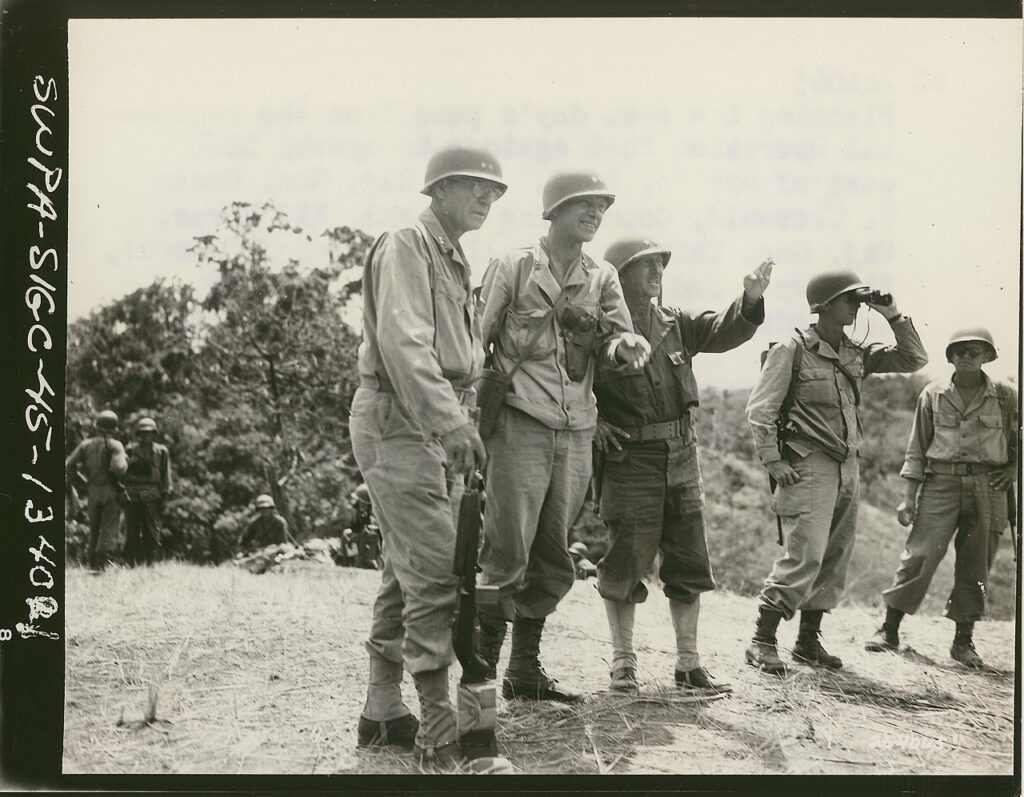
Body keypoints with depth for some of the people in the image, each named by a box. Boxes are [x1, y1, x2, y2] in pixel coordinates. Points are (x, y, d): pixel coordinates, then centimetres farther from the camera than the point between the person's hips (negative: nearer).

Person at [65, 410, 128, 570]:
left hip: (93, 491, 4)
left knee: (94, 528, 15)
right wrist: (124, 460, -1)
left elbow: (69, 465, 1)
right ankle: (103, 564, -13)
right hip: (111, 491, -4)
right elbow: (118, 468, -21)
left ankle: (92, 564, 15)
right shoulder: (115, 445, -8)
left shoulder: (86, 444, 5)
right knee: (109, 528, -4)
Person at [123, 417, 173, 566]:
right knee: (132, 532, 0)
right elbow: (121, 471, 9)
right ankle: (132, 563, 4)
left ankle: (150, 563, 3)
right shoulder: (130, 450, 9)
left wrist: (164, 495, 0)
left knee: (151, 532, -1)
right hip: (132, 496, 1)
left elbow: (166, 475, 7)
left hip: (151, 497, 0)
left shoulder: (161, 452, 7)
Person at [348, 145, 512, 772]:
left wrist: (461, 423, 10)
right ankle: (440, 736, -13)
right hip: (400, 423, -10)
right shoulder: (406, 247, -9)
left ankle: (383, 713, 22)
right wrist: (450, 420, -30)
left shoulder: (456, 263, 21)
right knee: (434, 576, -14)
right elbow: (403, 340, -23)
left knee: (406, 574, 13)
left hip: (438, 429, 10)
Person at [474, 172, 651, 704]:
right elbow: (474, 344, 0)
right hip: (521, 425, -5)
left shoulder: (602, 279, 13)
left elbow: (619, 334, 1)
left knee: (552, 562, 11)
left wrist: (624, 344, -24)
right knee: (506, 554, -9)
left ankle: (525, 669, 22)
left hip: (576, 434, 6)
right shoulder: (514, 268, -1)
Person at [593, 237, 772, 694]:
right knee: (626, 562, -1)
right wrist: (593, 427, -17)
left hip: (681, 455, 6)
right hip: (630, 458, -6)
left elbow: (723, 332, 3)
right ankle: (623, 663, 13)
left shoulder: (674, 324, 10)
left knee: (689, 565, 9)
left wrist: (750, 300, -15)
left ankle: (688, 664, 18)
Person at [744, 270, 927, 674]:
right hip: (809, 469, -7)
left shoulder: (855, 355, 12)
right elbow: (760, 408, -8)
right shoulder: (792, 350, -6)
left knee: (835, 561, 10)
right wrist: (772, 461, -15)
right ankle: (762, 641, -9)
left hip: (848, 469, 7)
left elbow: (914, 360, 16)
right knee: (805, 557, -15)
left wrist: (893, 316, 5)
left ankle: (809, 641, 20)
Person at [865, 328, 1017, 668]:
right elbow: (917, 449, 6)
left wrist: (1013, 469, 1)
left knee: (975, 566, 5)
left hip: (986, 487, 1)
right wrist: (909, 496, 2)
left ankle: (963, 641, 15)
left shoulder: (1006, 397, 4)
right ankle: (889, 630, 0)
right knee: (919, 555, -8)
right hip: (941, 483, -1)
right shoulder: (933, 395, 4)